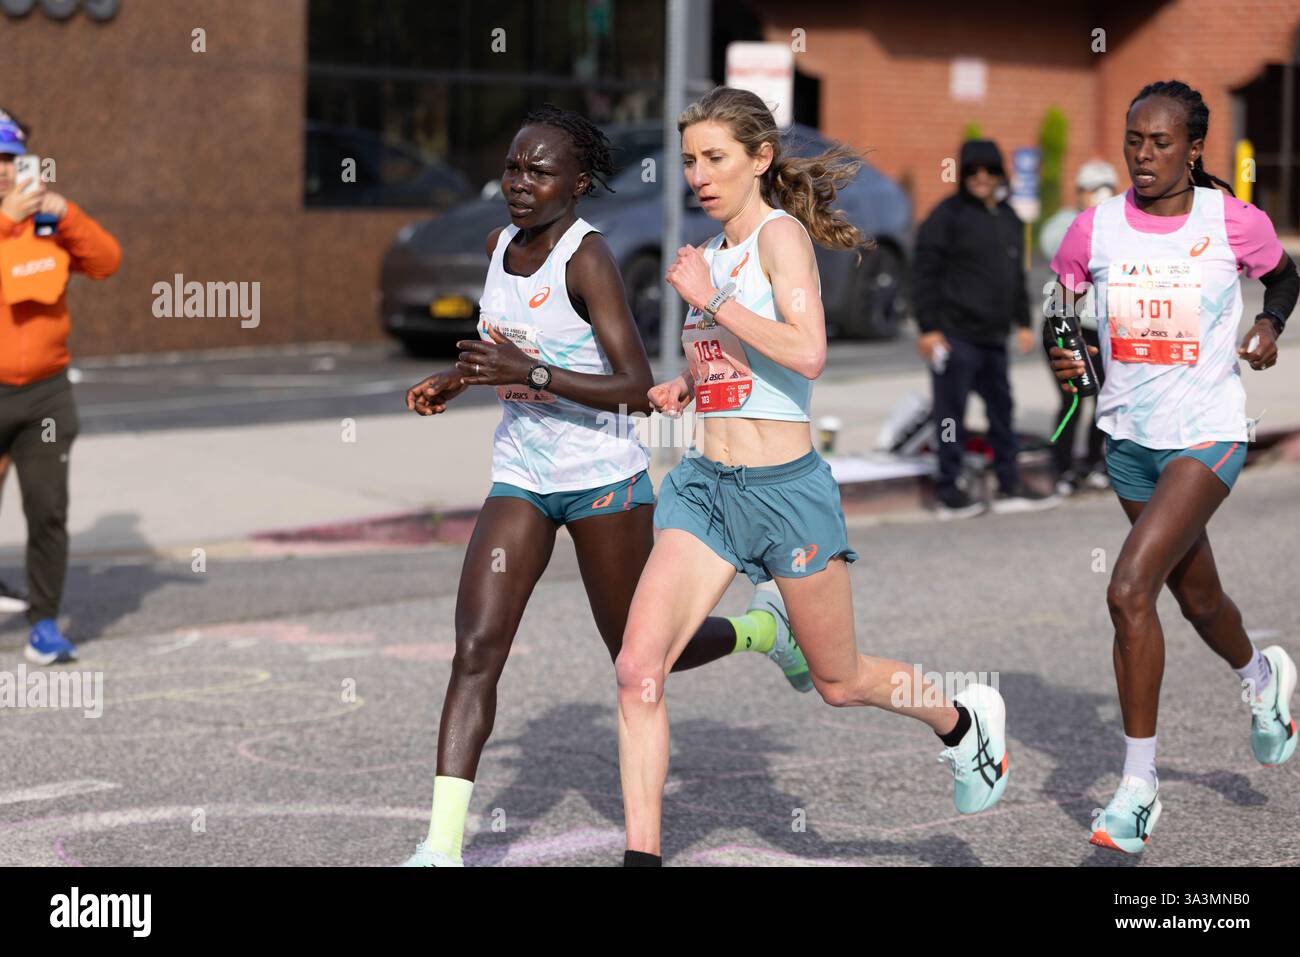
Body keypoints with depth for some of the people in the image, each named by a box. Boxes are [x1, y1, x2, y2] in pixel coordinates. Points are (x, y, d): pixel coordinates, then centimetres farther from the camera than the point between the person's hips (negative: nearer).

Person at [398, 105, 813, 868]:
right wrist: (458, 381, 8)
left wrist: (528, 374, -31)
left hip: (603, 480, -6)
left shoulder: (588, 256, -17)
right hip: (520, 480, 6)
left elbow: (638, 389, -24)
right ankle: (443, 845, -12)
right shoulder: (501, 245, 5)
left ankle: (764, 626, 38)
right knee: (476, 648, -9)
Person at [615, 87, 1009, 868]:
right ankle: (643, 854, -7)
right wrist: (687, 384, 11)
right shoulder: (713, 255, 12)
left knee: (839, 681, 12)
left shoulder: (782, 233, -11)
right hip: (704, 482, 7)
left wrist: (711, 301, -22)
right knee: (639, 669, -12)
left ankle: (967, 722, 41)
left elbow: (808, 353, -25)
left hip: (785, 486, -6)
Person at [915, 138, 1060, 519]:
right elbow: (925, 273, -10)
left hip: (993, 337, 7)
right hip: (955, 335, -7)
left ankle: (1010, 487, 19)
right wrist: (928, 327, -15)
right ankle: (949, 493, 4)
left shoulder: (1009, 219, 16)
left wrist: (1023, 322, 20)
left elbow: (1017, 276, 25)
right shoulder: (948, 216, -7)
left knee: (1002, 409, 11)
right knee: (952, 413, -2)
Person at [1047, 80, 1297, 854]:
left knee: (1130, 591, -19)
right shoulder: (1096, 230, -4)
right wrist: (1063, 358, -11)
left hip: (1207, 434, -4)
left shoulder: (1234, 223, -9)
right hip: (1130, 434, 5)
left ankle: (1139, 789, -10)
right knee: (1198, 597, 21)